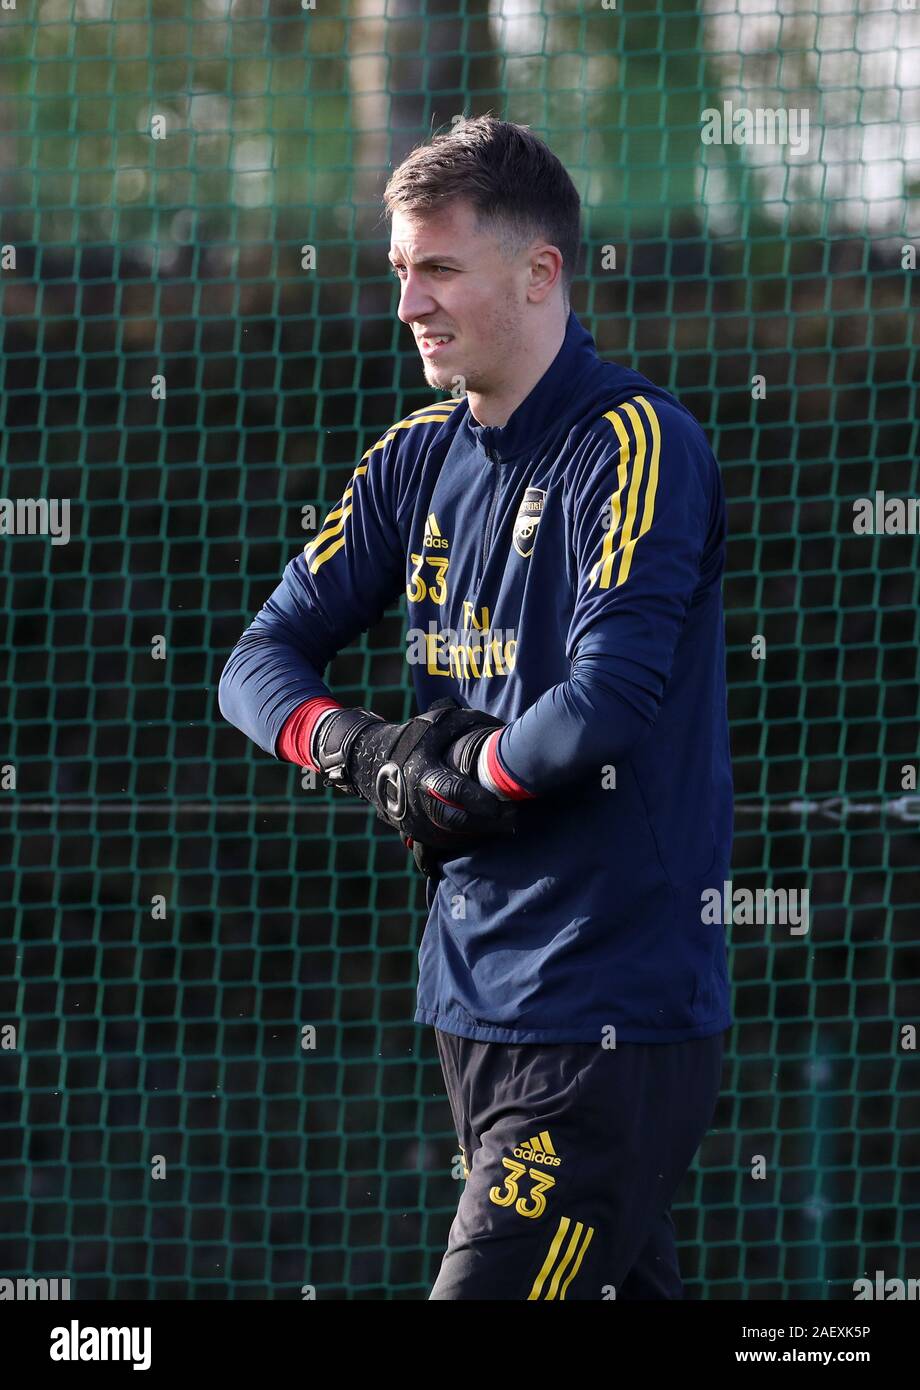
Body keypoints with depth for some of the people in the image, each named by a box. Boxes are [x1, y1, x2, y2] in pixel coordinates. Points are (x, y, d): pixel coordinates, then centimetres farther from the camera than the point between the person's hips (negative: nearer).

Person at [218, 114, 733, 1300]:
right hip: (474, 1001, 8)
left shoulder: (635, 444, -11)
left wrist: (456, 784, -7)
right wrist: (360, 750, -7)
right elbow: (262, 662, 13)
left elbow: (604, 705, -23)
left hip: (609, 1012, -8)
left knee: (488, 1287, -15)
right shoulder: (417, 459, 12)